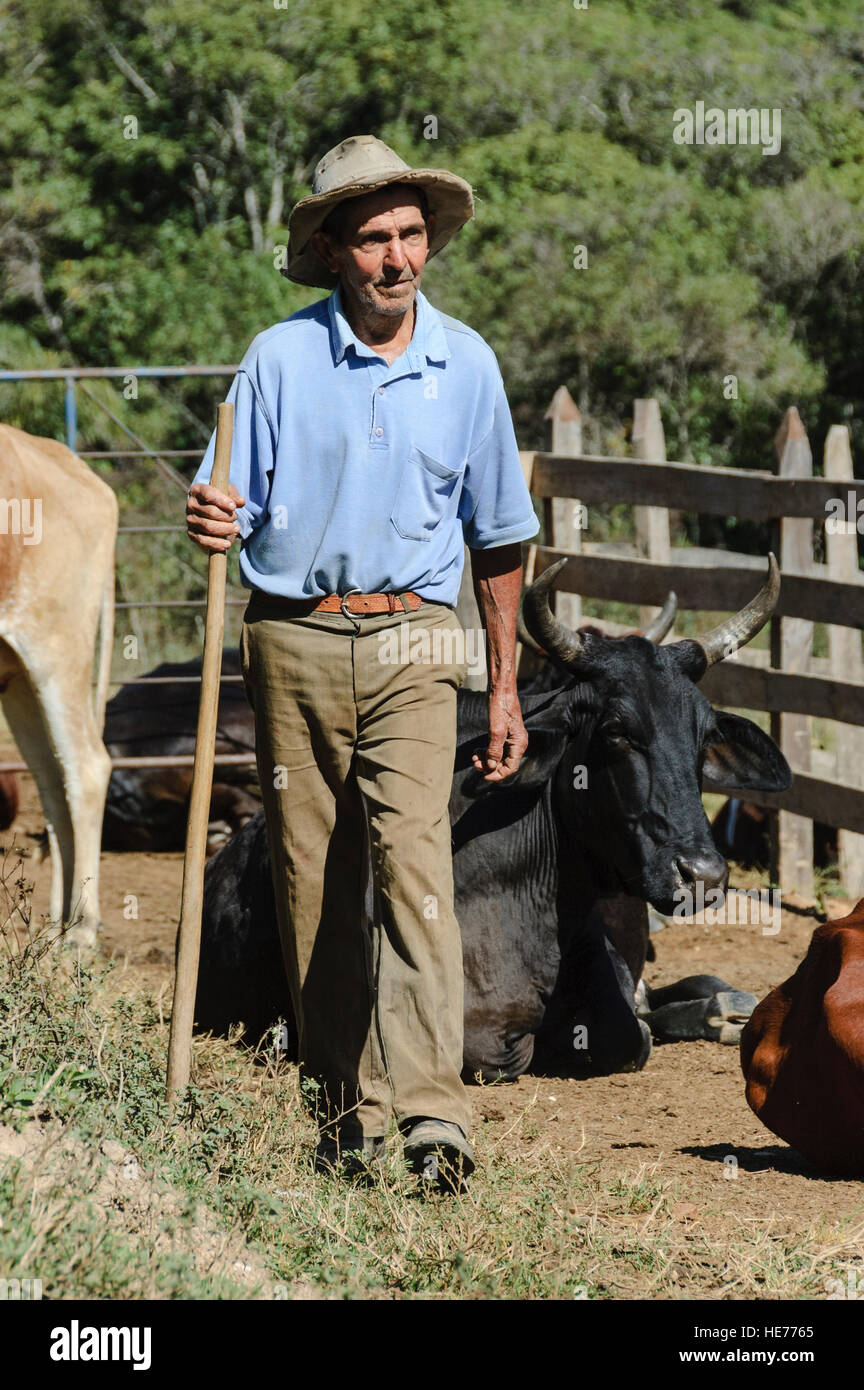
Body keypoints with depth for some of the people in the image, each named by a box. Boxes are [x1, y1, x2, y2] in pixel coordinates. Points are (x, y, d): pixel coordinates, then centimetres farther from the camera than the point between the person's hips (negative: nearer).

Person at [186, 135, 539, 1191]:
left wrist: (505, 688, 13)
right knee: (311, 885, 4)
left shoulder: (465, 364, 5)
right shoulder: (280, 359, 0)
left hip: (409, 644, -1)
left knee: (411, 862, -17)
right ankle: (344, 1117, 14)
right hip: (291, 642, 1)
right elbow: (232, 504, 2)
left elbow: (497, 537, 13)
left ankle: (430, 1114, -24)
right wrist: (212, 522, -24)